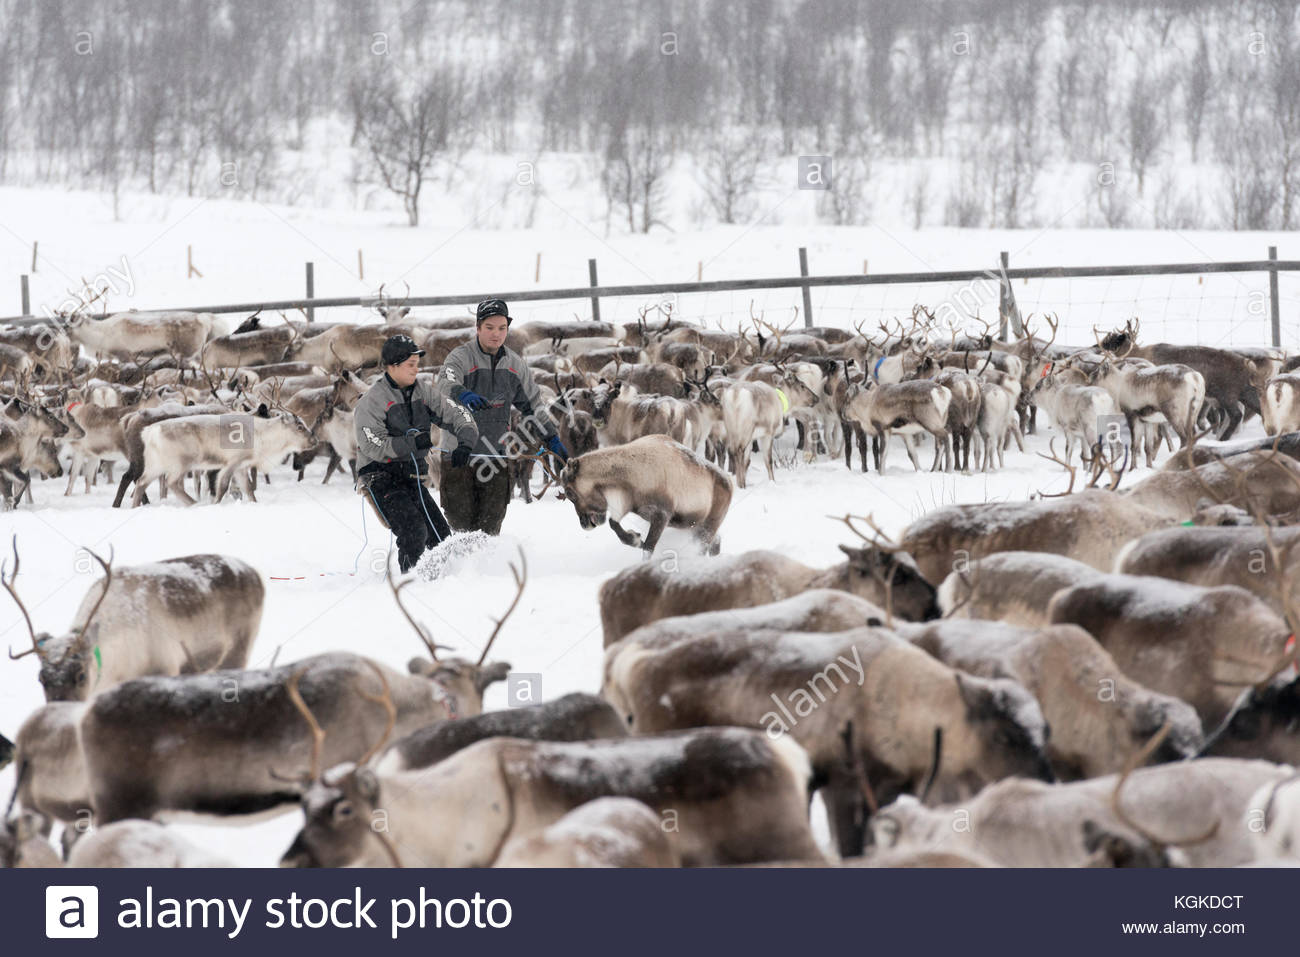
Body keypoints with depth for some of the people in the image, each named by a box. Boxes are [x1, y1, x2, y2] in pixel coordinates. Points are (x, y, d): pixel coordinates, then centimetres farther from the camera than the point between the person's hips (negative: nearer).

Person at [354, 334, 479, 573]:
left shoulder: (422, 392, 6)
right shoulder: (372, 401, -12)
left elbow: (458, 415, 7)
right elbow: (373, 447, -19)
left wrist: (465, 444, -13)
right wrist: (411, 443, -28)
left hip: (411, 477, 6)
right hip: (381, 478, -6)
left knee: (441, 537, 0)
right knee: (414, 531, -24)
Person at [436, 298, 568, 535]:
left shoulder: (515, 364, 8)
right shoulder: (461, 357, -9)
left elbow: (533, 404, 19)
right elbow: (446, 383, -31)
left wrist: (552, 439, 14)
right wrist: (464, 395, -53)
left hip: (495, 455, 4)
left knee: (490, 528, 2)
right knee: (462, 526, -2)